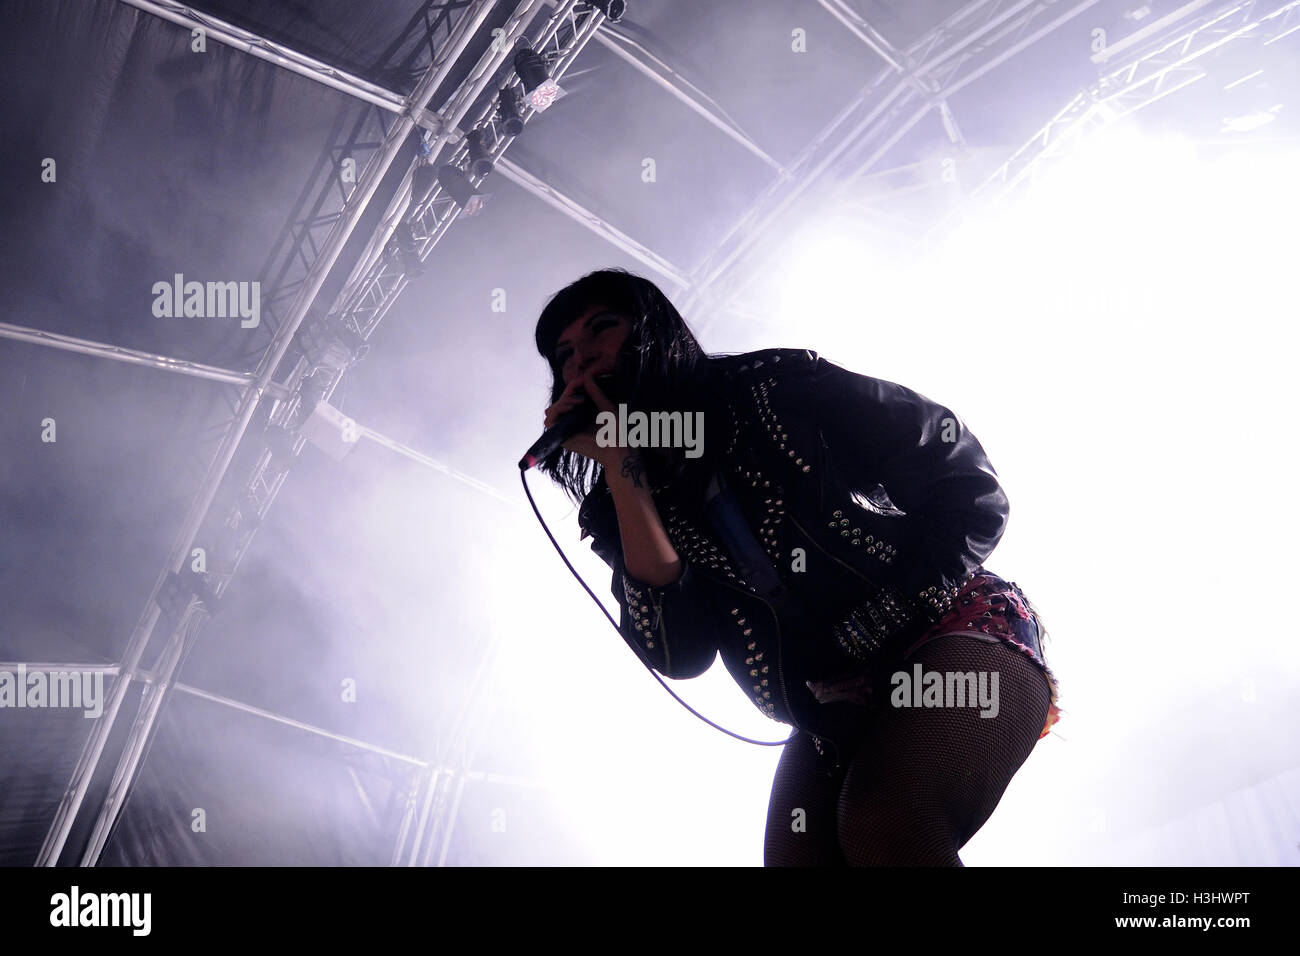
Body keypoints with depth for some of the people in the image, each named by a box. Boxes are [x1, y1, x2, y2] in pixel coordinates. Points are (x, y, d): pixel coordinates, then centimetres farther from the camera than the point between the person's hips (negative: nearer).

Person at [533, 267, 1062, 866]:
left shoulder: (778, 385, -4)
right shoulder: (623, 507, 6)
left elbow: (969, 488, -4)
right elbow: (680, 653, -13)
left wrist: (879, 636, -12)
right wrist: (618, 461, -11)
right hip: (832, 721, 5)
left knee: (884, 824, -31)